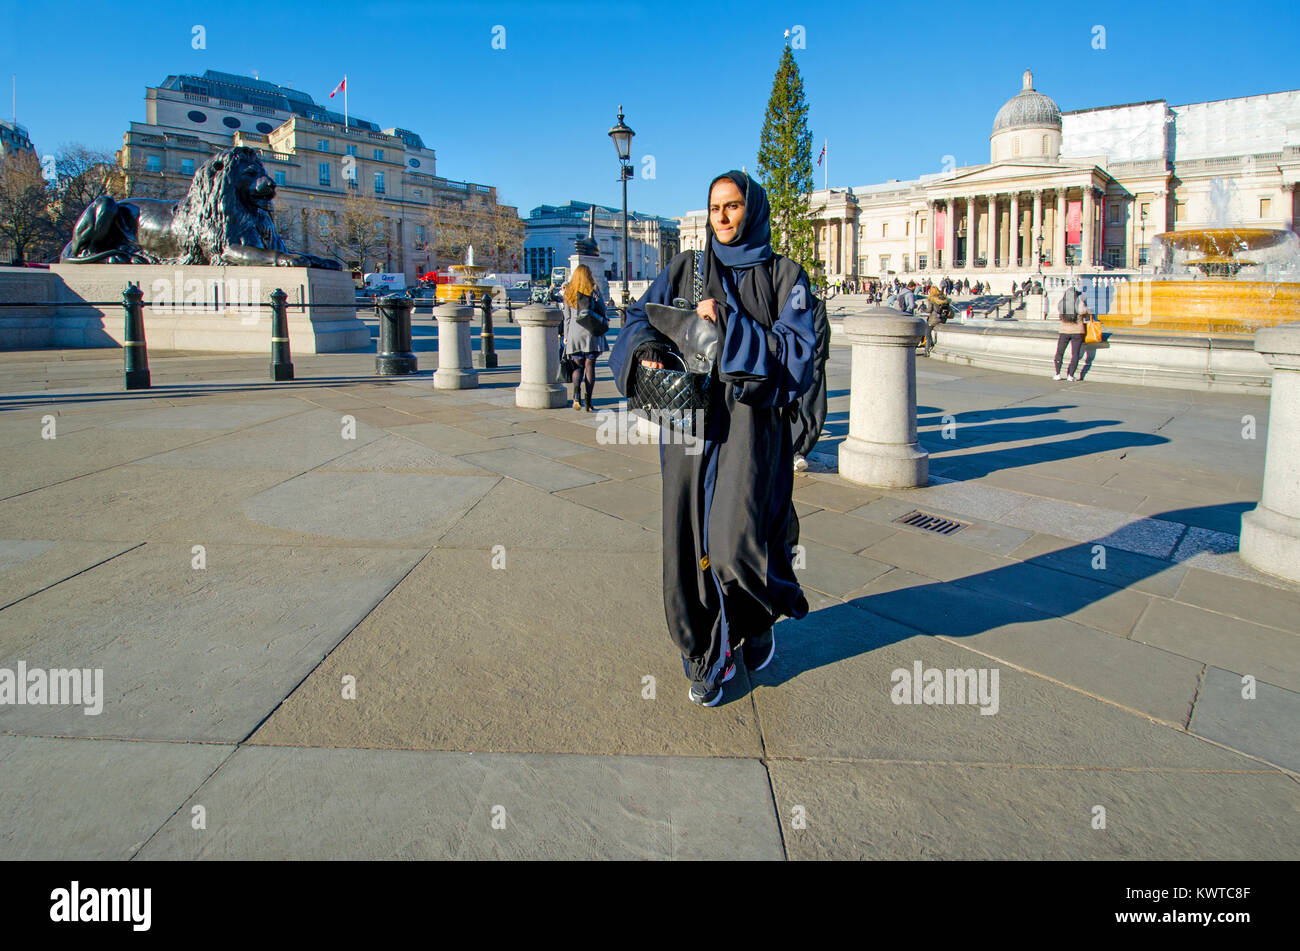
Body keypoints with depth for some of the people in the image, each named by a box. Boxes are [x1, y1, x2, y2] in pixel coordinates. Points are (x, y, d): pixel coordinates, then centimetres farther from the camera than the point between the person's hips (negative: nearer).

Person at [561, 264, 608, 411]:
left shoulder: (569, 293, 7)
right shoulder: (594, 291, -2)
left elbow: (567, 317, 10)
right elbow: (602, 311, 1)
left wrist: (566, 336, 15)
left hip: (574, 333, 2)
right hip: (591, 332, -2)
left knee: (577, 365, 9)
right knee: (590, 365, 2)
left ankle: (576, 393, -17)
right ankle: (588, 401, -1)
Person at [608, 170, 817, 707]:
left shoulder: (785, 276, 7)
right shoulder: (684, 270, 15)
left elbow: (797, 354, -4)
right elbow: (640, 317, 6)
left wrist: (731, 323, -13)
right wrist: (647, 345, -17)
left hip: (751, 423, -3)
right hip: (690, 424, 3)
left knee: (736, 540, -17)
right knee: (691, 539, 2)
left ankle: (761, 615, 19)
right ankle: (709, 659, 20)